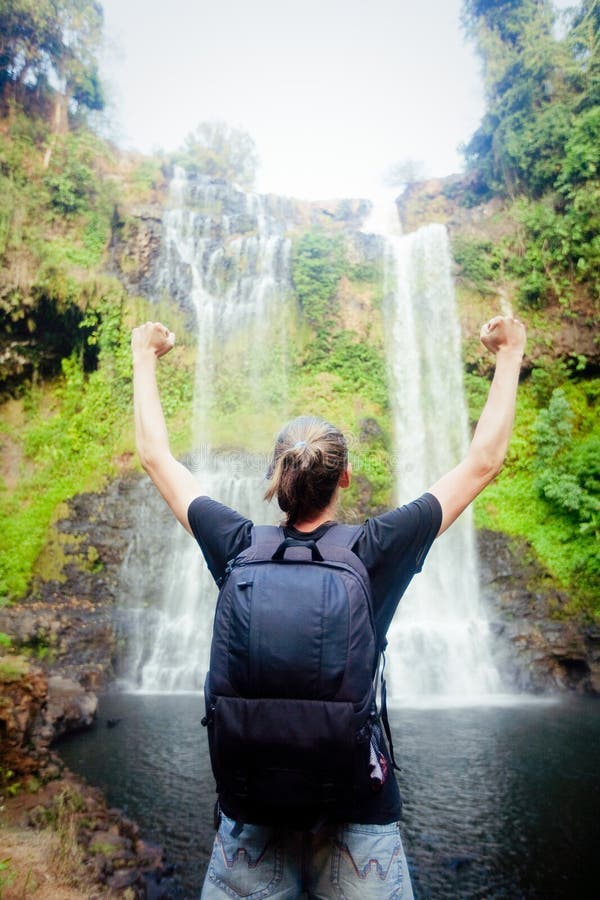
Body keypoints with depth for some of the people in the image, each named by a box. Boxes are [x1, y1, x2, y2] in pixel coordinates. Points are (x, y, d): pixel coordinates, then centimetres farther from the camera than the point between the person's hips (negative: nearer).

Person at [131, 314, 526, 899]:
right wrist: (510, 356, 6)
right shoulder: (378, 550, -15)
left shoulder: (238, 549, -11)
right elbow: (484, 461, -5)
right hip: (358, 809, 0)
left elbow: (155, 455, 3)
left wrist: (145, 358, 15)